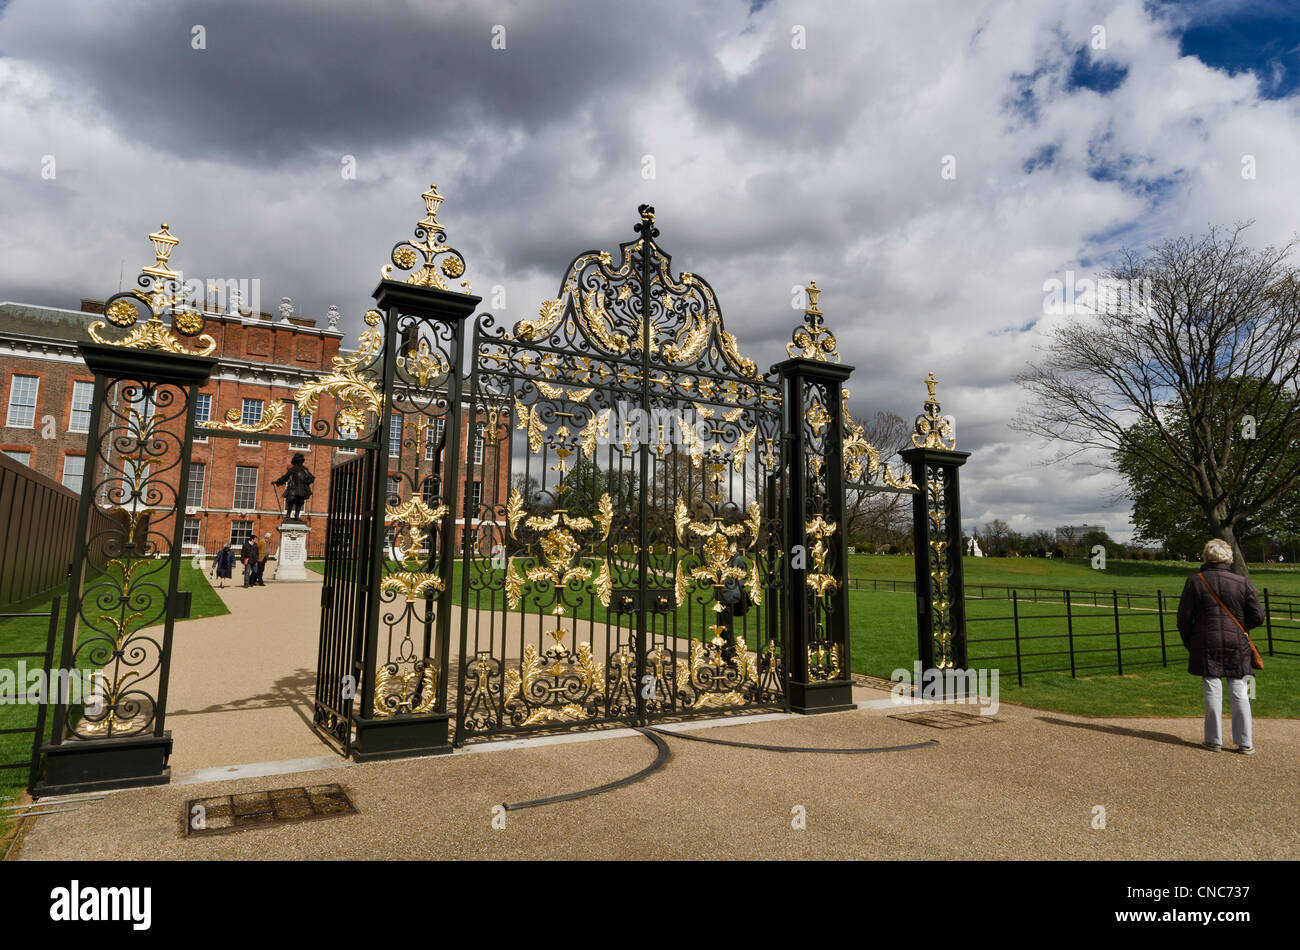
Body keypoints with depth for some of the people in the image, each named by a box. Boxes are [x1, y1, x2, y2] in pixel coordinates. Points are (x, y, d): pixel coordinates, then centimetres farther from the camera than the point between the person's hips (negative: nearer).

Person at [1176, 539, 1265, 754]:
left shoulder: (1194, 582, -4)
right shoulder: (1242, 582, -2)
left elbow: (1184, 618, -1)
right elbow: (1258, 616, 0)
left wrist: (1189, 644, 12)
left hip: (1207, 645, -1)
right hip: (1236, 645, 1)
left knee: (1212, 690, 4)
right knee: (1239, 691, 9)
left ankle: (1214, 740, 11)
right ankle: (1245, 743, 13)